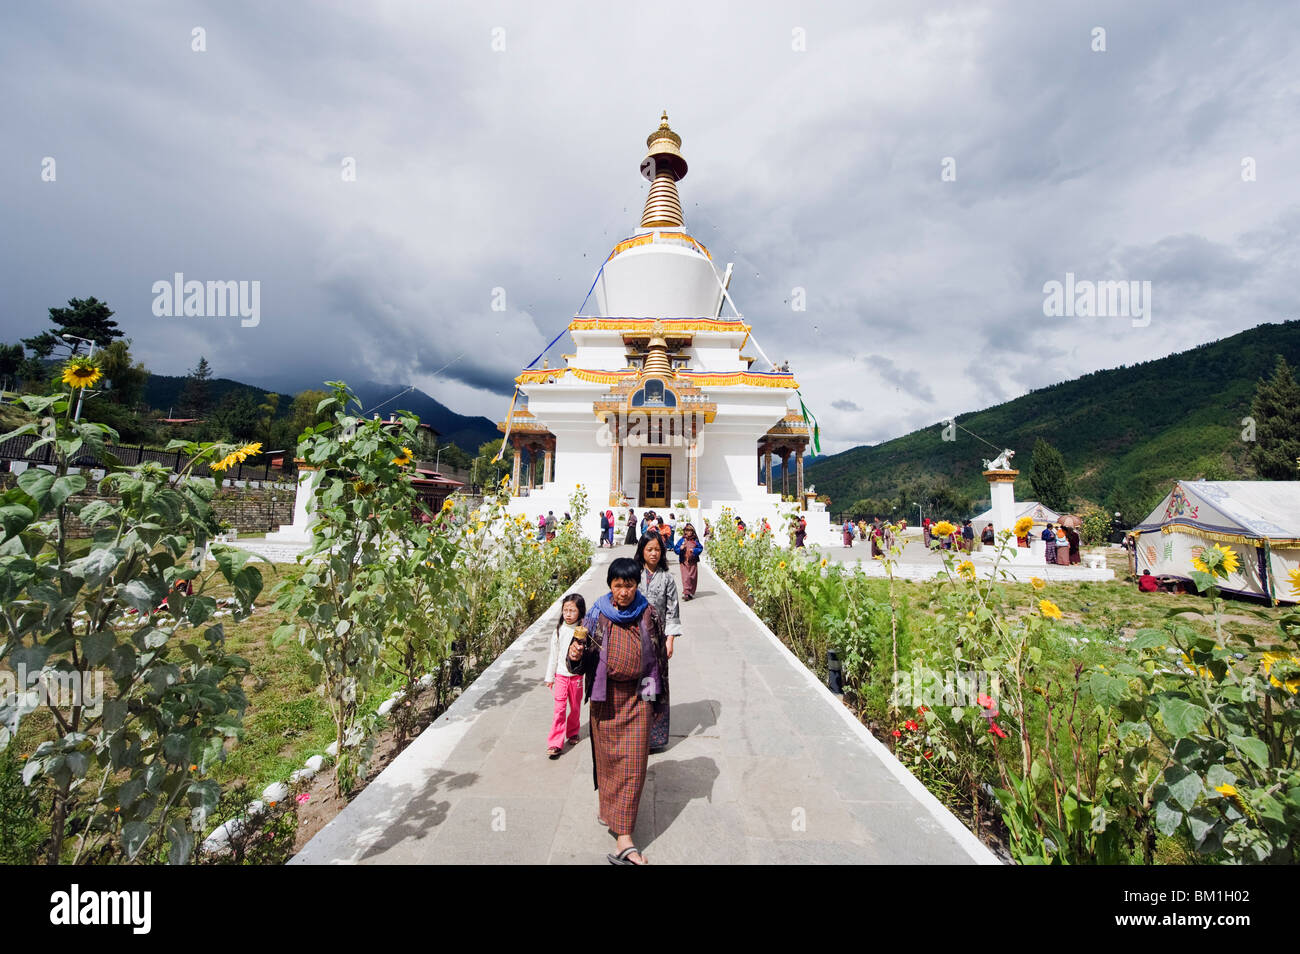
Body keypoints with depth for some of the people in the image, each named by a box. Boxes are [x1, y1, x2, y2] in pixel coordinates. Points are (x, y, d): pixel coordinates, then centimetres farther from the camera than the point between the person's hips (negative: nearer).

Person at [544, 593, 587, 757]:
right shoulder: (559, 630, -3)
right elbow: (553, 655, 5)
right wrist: (549, 677, 8)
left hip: (577, 676, 0)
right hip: (561, 675, 0)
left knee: (575, 707, 13)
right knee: (559, 708, -5)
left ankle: (572, 732, 36)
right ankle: (555, 743, 2)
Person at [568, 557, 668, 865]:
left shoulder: (649, 614, -6)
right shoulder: (598, 615, -6)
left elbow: (659, 655, 3)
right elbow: (583, 659, -3)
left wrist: (657, 697, 8)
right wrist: (575, 654, -26)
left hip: (637, 695, 0)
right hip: (605, 695, 1)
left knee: (633, 761, 0)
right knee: (607, 755, 14)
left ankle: (624, 839, 8)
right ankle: (609, 806, 40)